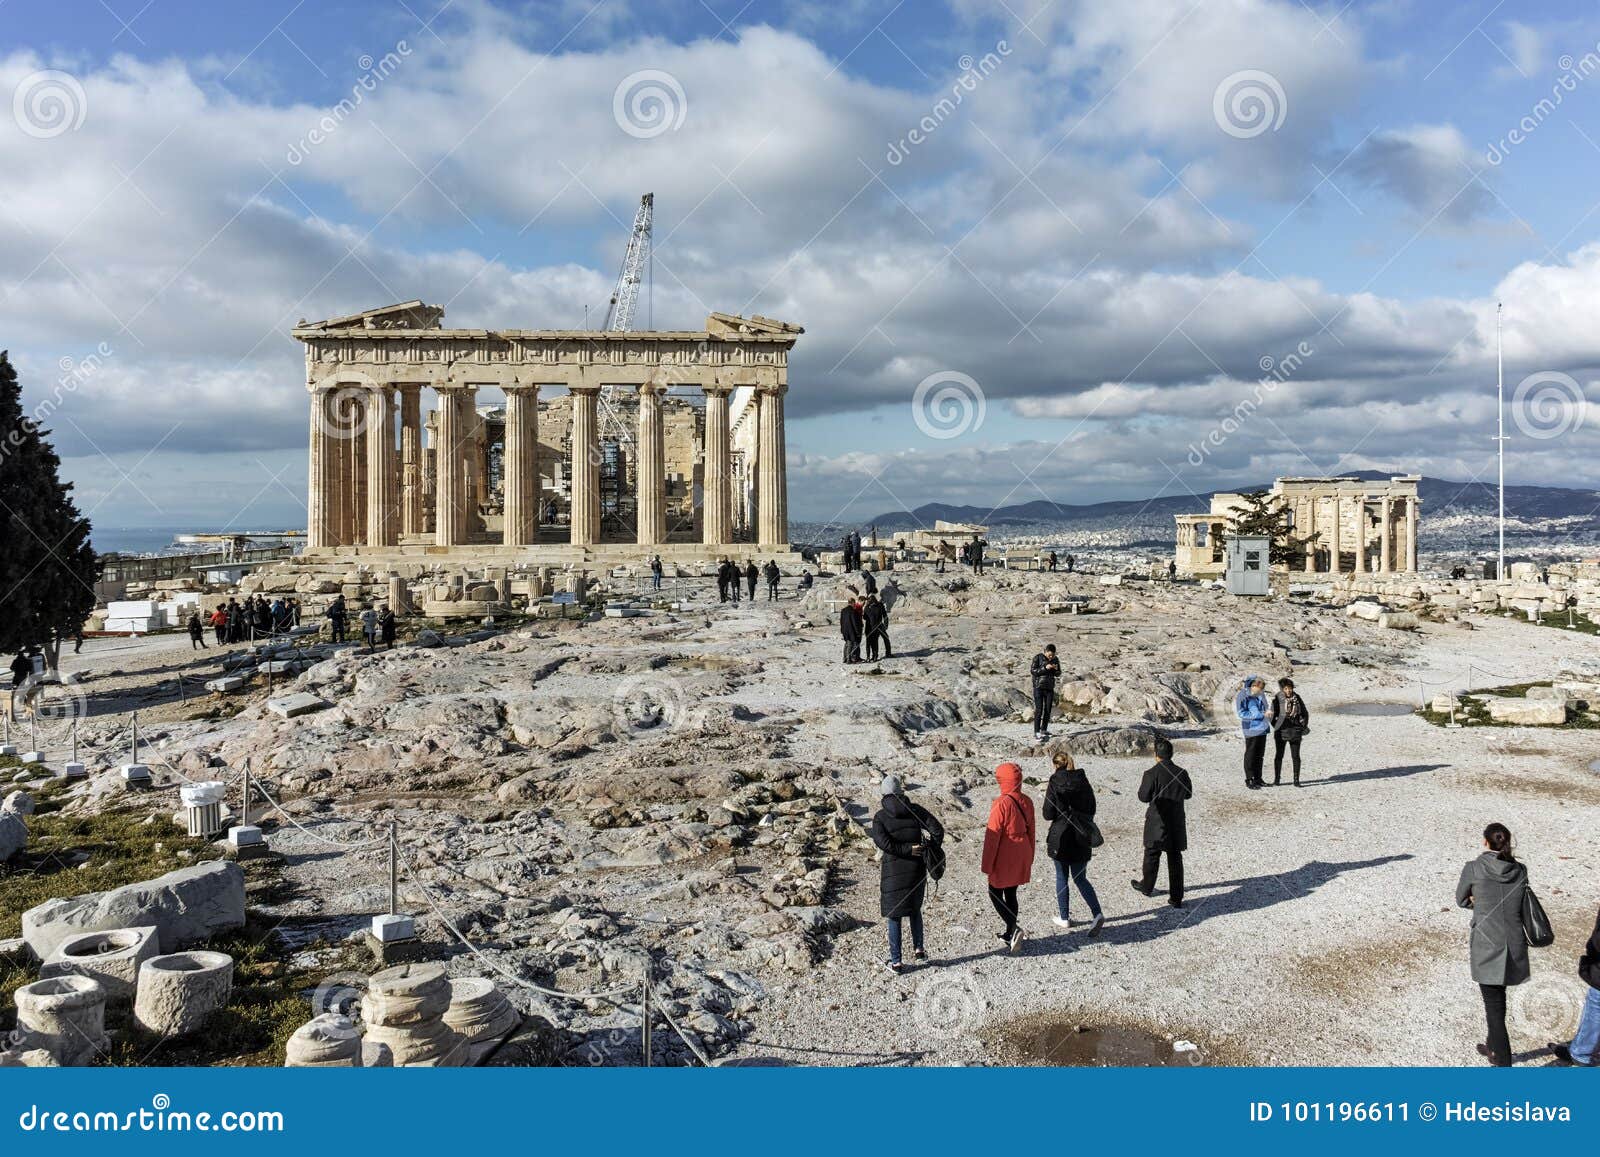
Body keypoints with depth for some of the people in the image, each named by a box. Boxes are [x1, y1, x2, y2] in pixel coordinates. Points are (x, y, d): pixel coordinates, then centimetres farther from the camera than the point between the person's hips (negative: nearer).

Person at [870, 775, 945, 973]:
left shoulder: (880, 817, -7)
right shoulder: (916, 810, -2)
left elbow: (882, 842, -21)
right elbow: (937, 829, -9)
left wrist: (907, 849, -14)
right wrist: (931, 853, 0)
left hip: (892, 870, -3)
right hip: (916, 868, 3)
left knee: (893, 915, 6)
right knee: (915, 909, 25)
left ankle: (895, 961, 8)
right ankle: (918, 949, 26)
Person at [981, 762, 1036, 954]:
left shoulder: (1001, 803, -21)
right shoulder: (1026, 801, 2)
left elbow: (993, 836, -17)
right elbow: (1030, 831, 12)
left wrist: (987, 865, -10)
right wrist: (1029, 857, 23)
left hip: (1004, 858, -7)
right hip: (1021, 857, 7)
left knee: (995, 893, 7)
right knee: (1011, 894, 17)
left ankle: (1014, 927, -10)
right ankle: (1010, 934, 24)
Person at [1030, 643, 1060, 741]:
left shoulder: (1056, 660, 4)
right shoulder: (1037, 658, -8)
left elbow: (1058, 674, 10)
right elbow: (1032, 671, -12)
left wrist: (1056, 669, -12)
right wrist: (1045, 668, -23)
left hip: (1050, 688, 4)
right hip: (1038, 687, -4)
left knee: (1047, 710, 5)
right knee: (1039, 710, -10)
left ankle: (1044, 731, 17)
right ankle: (1037, 733, -10)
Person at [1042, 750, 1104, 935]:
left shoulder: (1055, 784, -13)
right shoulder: (1083, 782, -1)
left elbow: (1048, 815, -12)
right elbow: (1091, 810, 7)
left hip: (1061, 838, -3)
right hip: (1082, 838, 4)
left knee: (1061, 877, 12)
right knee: (1080, 878, 12)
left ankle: (1064, 918, 20)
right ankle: (1097, 914, -5)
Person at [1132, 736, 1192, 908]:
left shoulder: (1151, 774, -18)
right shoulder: (1181, 773, -5)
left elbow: (1143, 797, -14)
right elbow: (1188, 793, 8)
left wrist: (1142, 785, 3)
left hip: (1157, 823, -3)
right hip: (1177, 823, 3)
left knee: (1152, 855, 17)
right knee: (1175, 859, 9)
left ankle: (1147, 886, 35)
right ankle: (1176, 897, 12)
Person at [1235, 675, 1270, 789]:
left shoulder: (1260, 695, 8)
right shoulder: (1243, 696, -12)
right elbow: (1241, 713, -17)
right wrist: (1261, 715, -20)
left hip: (1262, 728, 7)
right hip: (1251, 729, -7)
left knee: (1260, 755, 13)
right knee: (1250, 756, -1)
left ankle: (1257, 778, 23)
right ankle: (1249, 780, 7)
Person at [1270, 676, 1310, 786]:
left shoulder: (1297, 698, -1)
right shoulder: (1277, 699, -10)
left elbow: (1305, 714, 11)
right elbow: (1272, 716, -5)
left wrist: (1303, 727, 7)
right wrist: (1277, 726, 0)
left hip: (1295, 732, 2)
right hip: (1281, 732, -2)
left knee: (1295, 756, 4)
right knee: (1278, 755, 7)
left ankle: (1296, 780, 11)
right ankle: (1276, 779, 18)